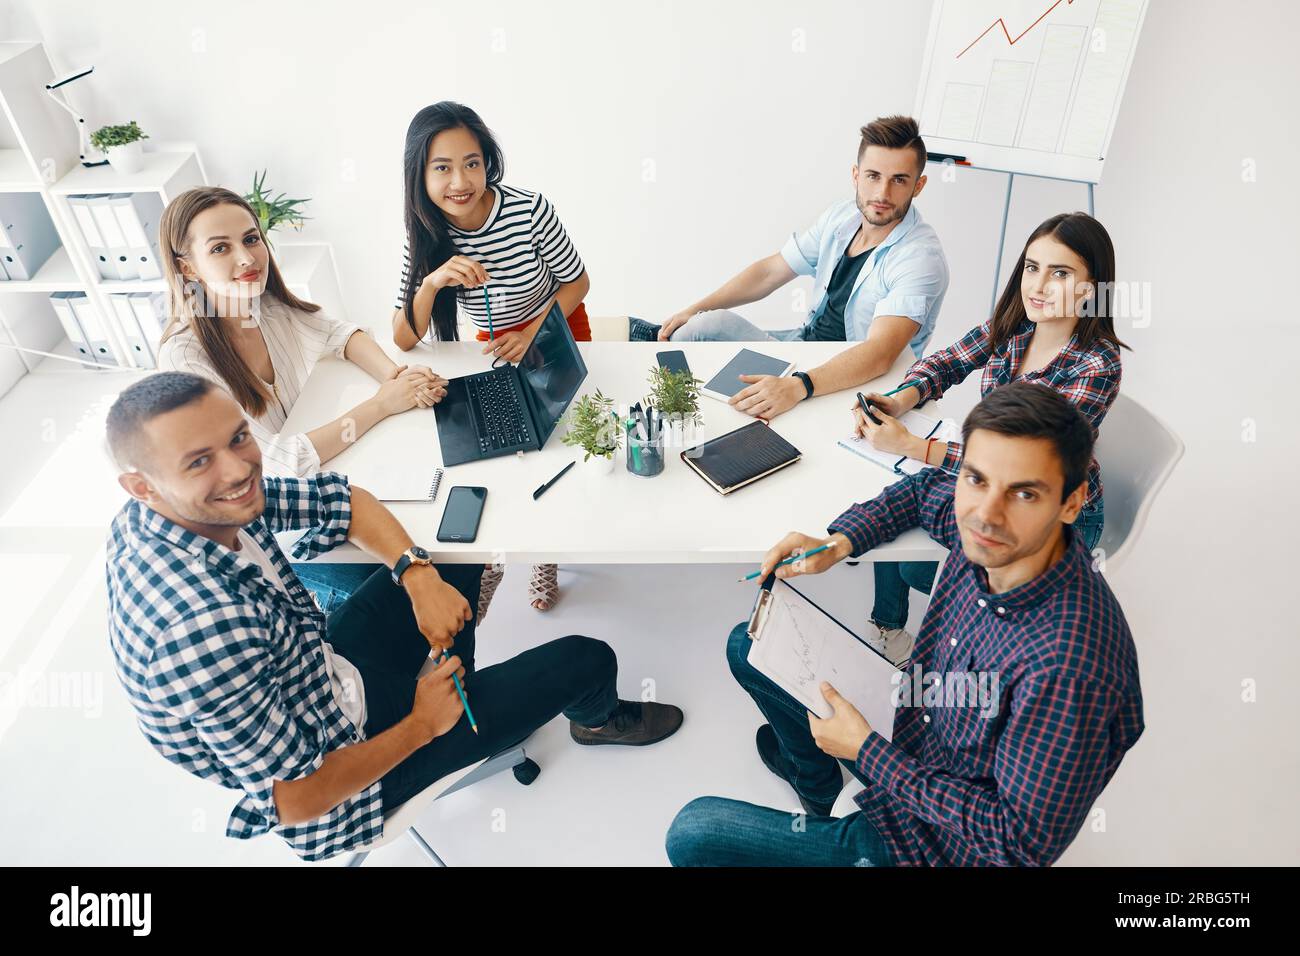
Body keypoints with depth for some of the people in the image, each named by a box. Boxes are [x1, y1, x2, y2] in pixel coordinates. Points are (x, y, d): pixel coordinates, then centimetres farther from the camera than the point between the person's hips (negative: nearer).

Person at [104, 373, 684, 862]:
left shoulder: (210, 505, -17)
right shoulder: (203, 628, -40)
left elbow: (342, 500, -3)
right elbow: (295, 802, -30)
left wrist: (420, 578, -18)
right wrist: (421, 726, -16)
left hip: (325, 662, 8)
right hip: (336, 755, -7)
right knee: (587, 660, -3)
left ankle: (457, 694, 31)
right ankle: (597, 720, 37)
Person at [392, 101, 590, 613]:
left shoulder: (530, 210, -29)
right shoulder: (427, 235, -20)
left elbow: (578, 282, -13)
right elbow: (404, 342, -21)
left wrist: (533, 334, -26)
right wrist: (431, 282, -38)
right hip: (494, 345, 2)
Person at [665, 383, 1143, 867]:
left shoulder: (1067, 667, -38)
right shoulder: (992, 535, -17)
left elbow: (1024, 842, -28)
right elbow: (925, 489, 7)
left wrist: (867, 751, -23)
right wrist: (838, 543, -10)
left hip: (937, 843, -7)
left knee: (692, 834, -9)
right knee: (749, 645, 13)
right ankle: (816, 781, 36)